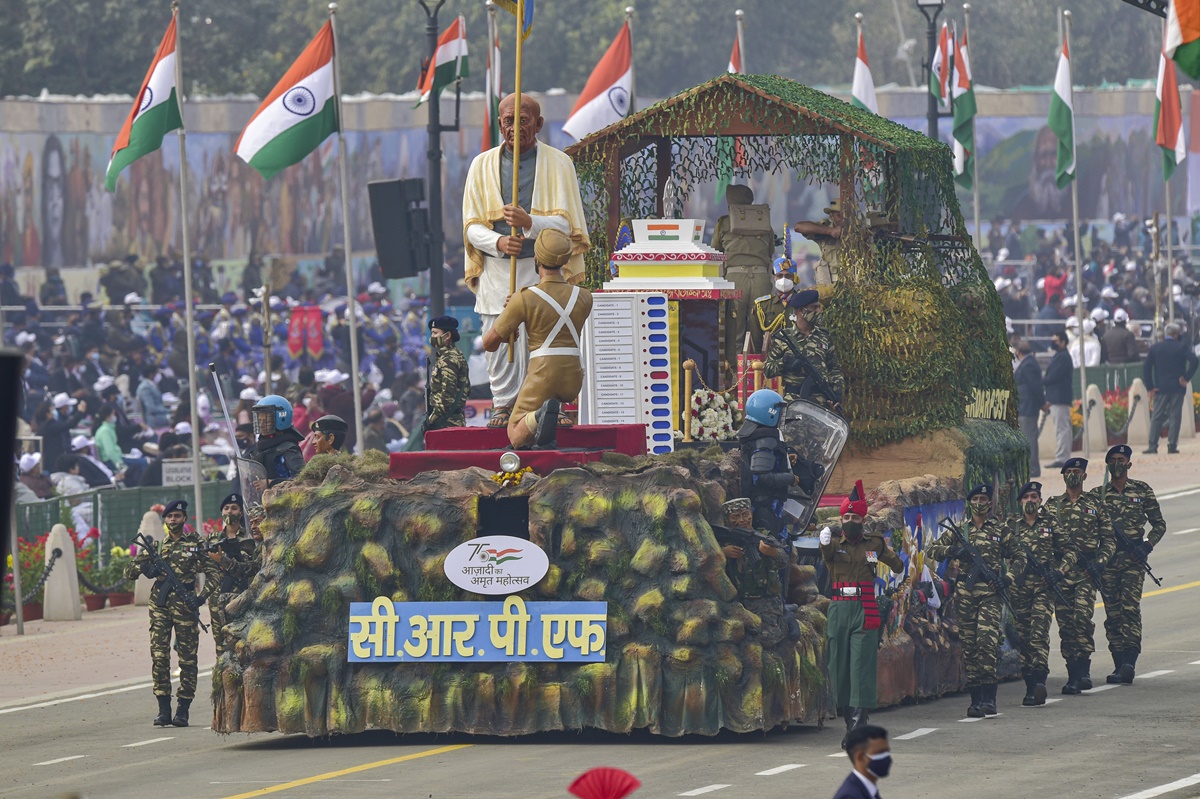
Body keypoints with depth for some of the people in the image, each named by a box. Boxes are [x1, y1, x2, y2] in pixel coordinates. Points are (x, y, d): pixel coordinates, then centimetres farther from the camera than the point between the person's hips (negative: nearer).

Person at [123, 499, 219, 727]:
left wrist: (201, 597, -11)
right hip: (160, 605, 2)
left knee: (187, 658, -1)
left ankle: (183, 710, 4)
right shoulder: (157, 545, 12)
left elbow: (214, 574, 4)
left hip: (185, 605, -2)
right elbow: (129, 573, 14)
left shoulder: (195, 544, 6)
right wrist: (143, 565, -9)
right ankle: (163, 709, -2)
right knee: (159, 656, -5)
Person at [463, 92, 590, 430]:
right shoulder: (483, 165, 11)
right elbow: (472, 225, 6)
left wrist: (530, 223, -22)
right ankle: (504, 406, 5)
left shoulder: (558, 164, 5)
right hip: (496, 271, 2)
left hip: (542, 270, -2)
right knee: (499, 342, -3)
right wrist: (498, 243, -16)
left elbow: (565, 223, -2)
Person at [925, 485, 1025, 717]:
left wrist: (1008, 576, -3)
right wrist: (952, 551, -9)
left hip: (991, 594, -2)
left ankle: (988, 698, -17)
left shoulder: (1001, 531, 10)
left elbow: (1019, 558, 15)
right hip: (965, 594, 3)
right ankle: (975, 699, 5)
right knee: (969, 646, 1)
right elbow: (931, 550, 9)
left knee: (987, 642, -17)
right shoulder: (959, 531, 13)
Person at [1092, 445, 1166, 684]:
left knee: (1130, 608, -15)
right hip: (1106, 558, 2)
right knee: (1112, 613, 0)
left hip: (1133, 559, -2)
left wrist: (1147, 546, -6)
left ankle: (1129, 662, -24)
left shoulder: (1142, 491, 7)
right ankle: (1119, 665, 4)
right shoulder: (1097, 495, 10)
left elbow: (1159, 525, 10)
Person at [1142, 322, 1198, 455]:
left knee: (1157, 417, 4)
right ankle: (1172, 446, -1)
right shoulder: (1182, 347, -2)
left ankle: (1153, 445, -4)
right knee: (1175, 416, 3)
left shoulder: (1155, 348, 5)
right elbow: (1193, 361, -16)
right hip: (1177, 388, -1)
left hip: (1161, 388, 1)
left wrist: (1150, 387, 1)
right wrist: (1186, 378, -8)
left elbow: (1146, 368, 0)